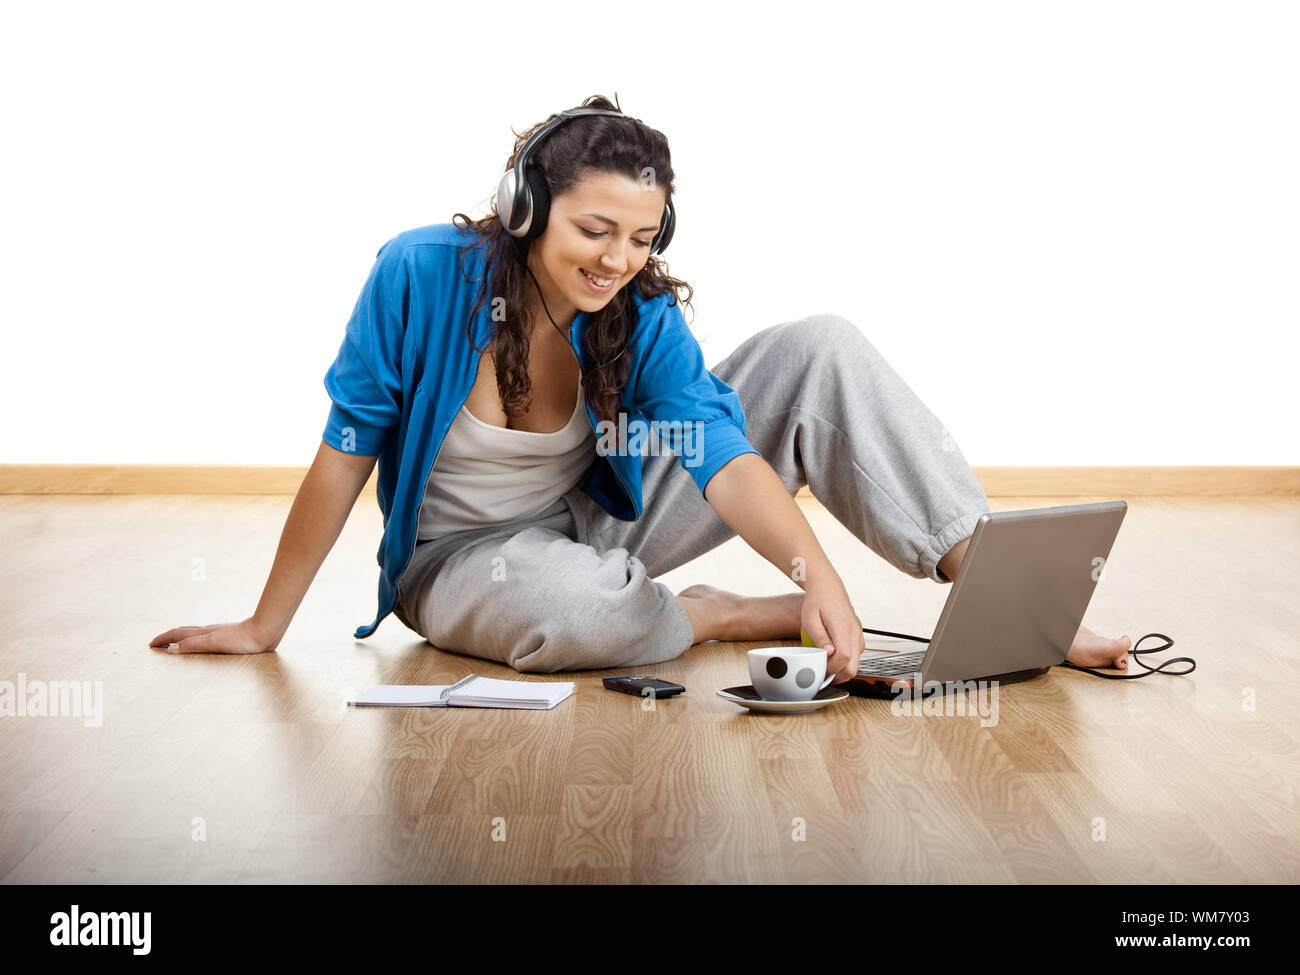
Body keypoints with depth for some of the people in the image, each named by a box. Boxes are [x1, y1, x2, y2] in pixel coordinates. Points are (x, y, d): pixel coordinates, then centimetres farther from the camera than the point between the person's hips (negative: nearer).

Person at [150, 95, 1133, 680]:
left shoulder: (644, 315, -14)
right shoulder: (422, 276, -23)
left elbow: (726, 453, -25)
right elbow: (346, 454, -17)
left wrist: (818, 571, -45)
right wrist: (263, 629, -12)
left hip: (598, 521, 3)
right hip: (465, 558, -3)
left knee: (821, 349, -14)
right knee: (572, 603, -45)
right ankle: (727, 615, -14)